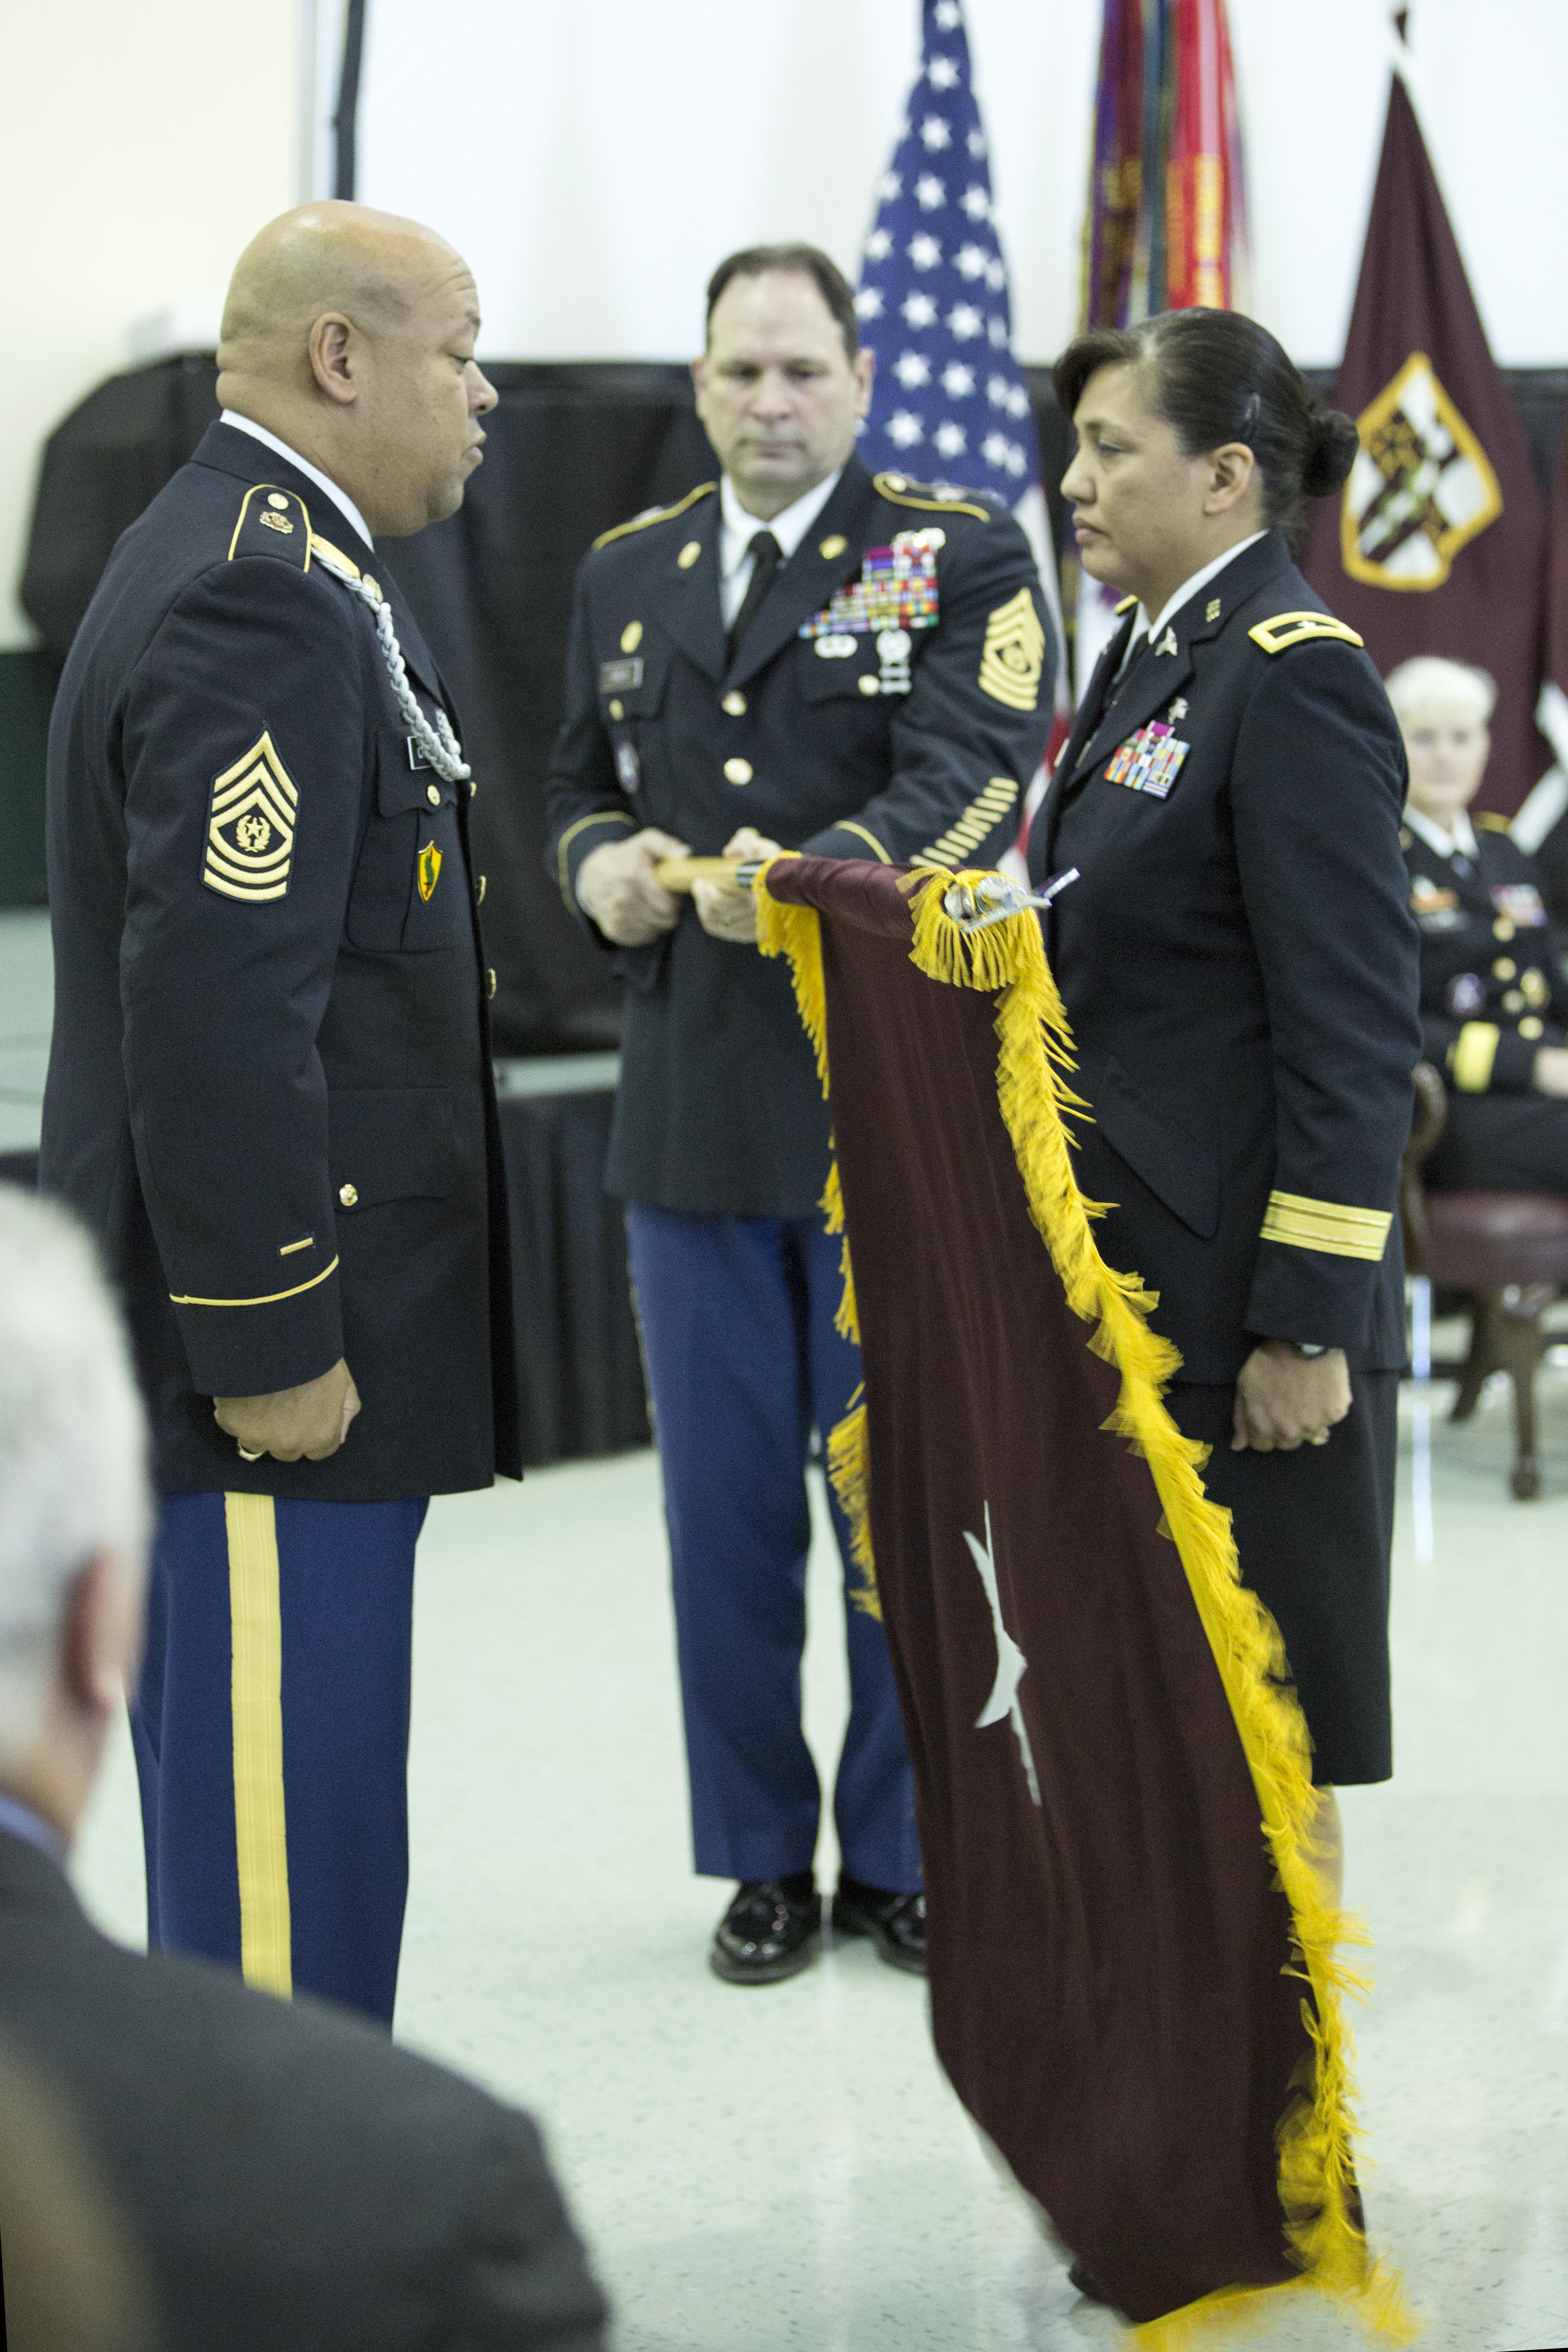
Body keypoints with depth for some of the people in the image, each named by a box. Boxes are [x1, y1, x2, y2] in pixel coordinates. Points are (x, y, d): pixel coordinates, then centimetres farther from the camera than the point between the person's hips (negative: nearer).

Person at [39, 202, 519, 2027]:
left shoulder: (257, 563, 16)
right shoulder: (258, 600, -18)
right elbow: (214, 1011, -24)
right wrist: (269, 1340, -22)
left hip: (315, 1317, 11)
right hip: (272, 1336, -11)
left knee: (286, 1816, 17)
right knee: (279, 1826, -3)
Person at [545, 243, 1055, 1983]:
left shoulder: (960, 557, -2)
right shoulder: (627, 573, 13)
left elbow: (969, 784, -16)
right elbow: (579, 785, 18)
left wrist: (809, 870, -35)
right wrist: (599, 863, -6)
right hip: (694, 1112, 4)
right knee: (725, 1509, 9)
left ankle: (902, 1858, 19)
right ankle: (761, 1862, 22)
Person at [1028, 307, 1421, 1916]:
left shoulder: (1295, 680, -14)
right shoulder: (1151, 662, 14)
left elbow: (1355, 1038, -18)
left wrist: (1309, 1324, -20)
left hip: (1243, 1296, -9)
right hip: (1126, 1271, 9)